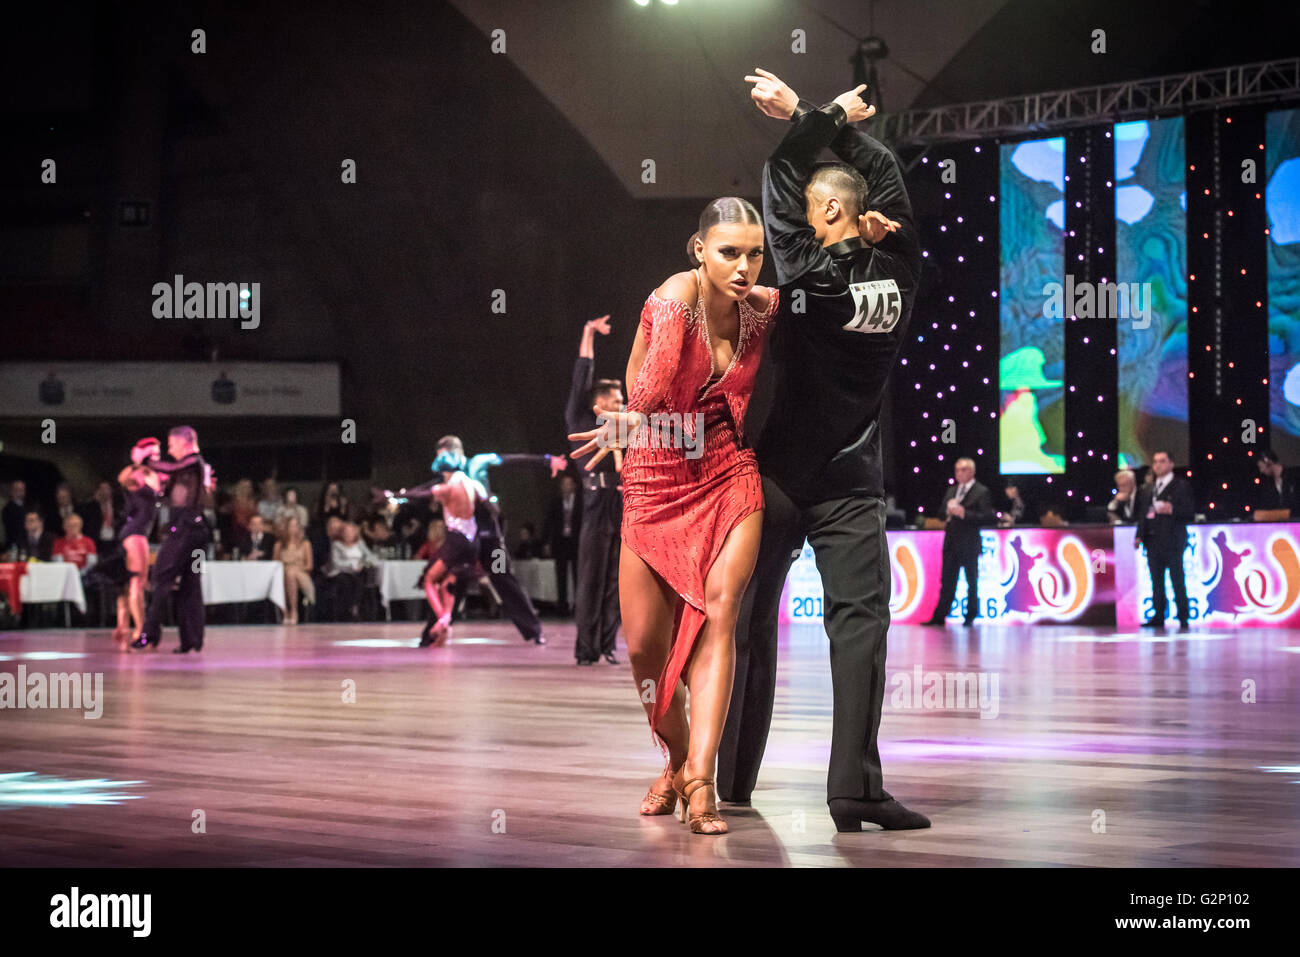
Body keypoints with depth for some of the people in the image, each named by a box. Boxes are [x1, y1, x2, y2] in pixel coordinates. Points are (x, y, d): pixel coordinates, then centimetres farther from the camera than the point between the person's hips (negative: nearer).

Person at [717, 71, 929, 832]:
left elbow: (778, 182, 2)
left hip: (779, 478, -1)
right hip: (851, 484, 1)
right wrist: (843, 126, 19)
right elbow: (889, 182, 13)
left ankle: (733, 781, 16)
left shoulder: (809, 271, -11)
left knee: (752, 626, 10)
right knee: (860, 621, -7)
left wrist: (812, 117, 13)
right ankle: (855, 785, -22)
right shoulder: (898, 269, -2)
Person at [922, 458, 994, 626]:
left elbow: (986, 517, -14)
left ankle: (970, 617, 14)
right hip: (951, 542, 6)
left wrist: (964, 513, -21)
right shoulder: (951, 491, 16)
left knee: (972, 582, 5)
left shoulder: (982, 492, -5)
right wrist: (948, 510, -4)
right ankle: (939, 616, 5)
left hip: (969, 543, -6)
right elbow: (941, 510, 19)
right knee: (947, 581, 5)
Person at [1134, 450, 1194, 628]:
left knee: (1177, 581, -6)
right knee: (1156, 582, 8)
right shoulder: (1148, 490, 20)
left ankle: (1183, 618, -3)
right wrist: (1139, 536, 11)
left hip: (1172, 541, -6)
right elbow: (1143, 513, 22)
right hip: (1153, 542, 6)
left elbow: (1190, 513, -6)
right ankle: (1158, 617, 12)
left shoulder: (1181, 486, 0)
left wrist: (1172, 510, -22)